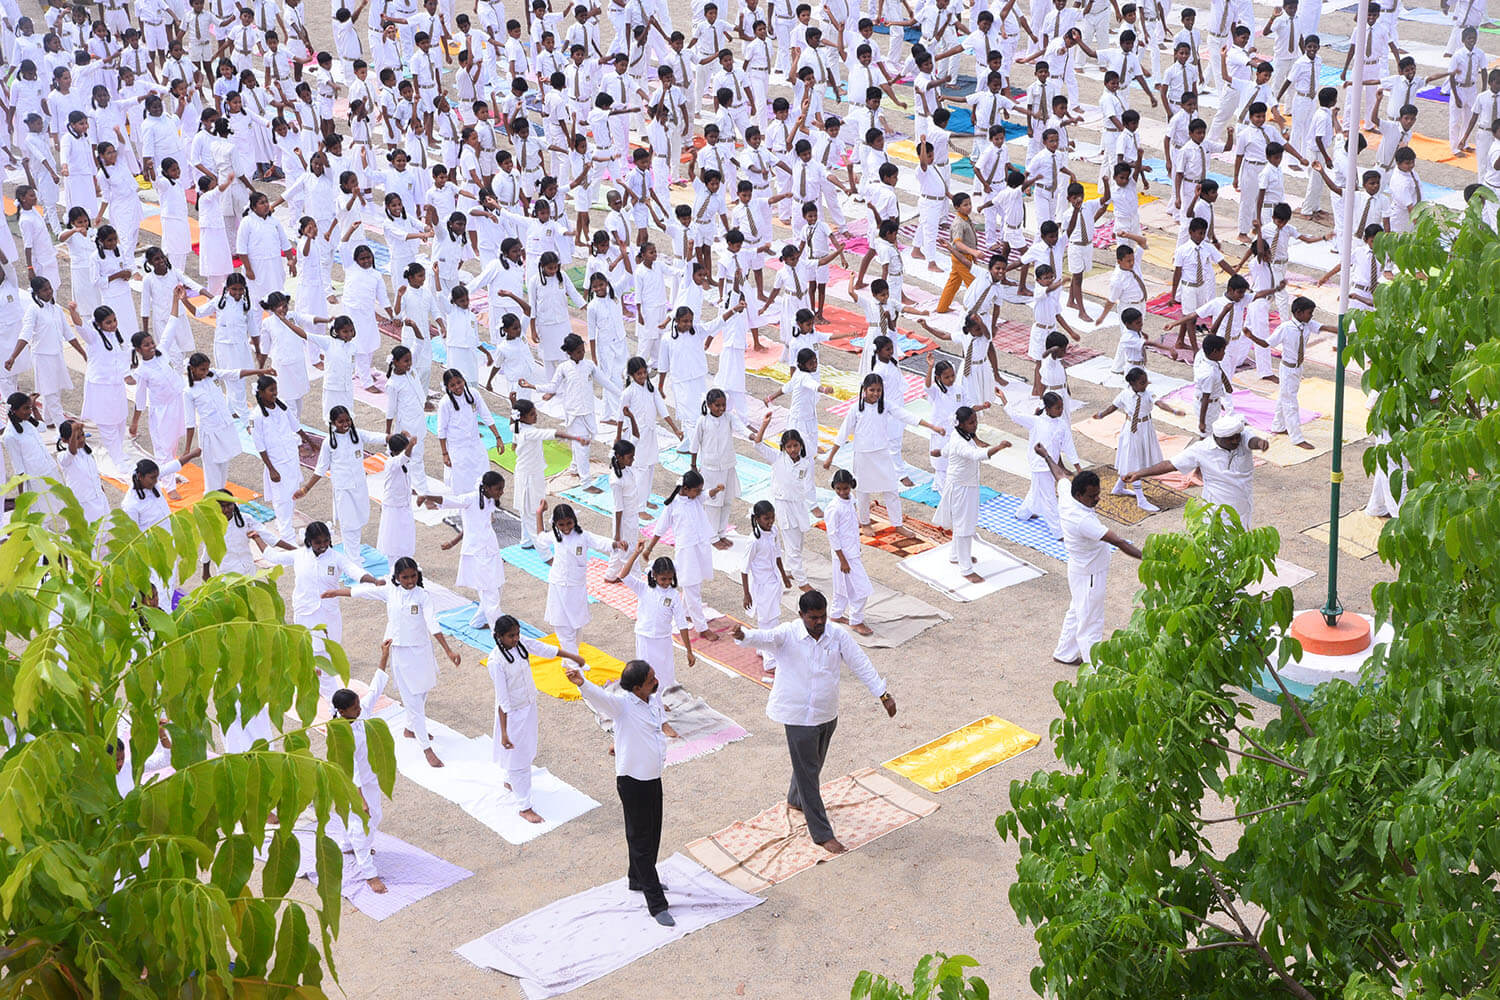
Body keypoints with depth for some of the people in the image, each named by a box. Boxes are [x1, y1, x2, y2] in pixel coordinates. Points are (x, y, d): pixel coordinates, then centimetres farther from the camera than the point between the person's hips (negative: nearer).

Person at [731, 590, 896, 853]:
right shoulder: (788, 635, -18)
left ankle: (796, 800, 53)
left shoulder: (837, 635, -5)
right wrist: (744, 636, -60)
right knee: (808, 772, -1)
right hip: (799, 717, -5)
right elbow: (765, 637, -37)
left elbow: (861, 664, -1)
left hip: (827, 713, 6)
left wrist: (883, 694, -4)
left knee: (815, 763, 25)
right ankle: (822, 833, 6)